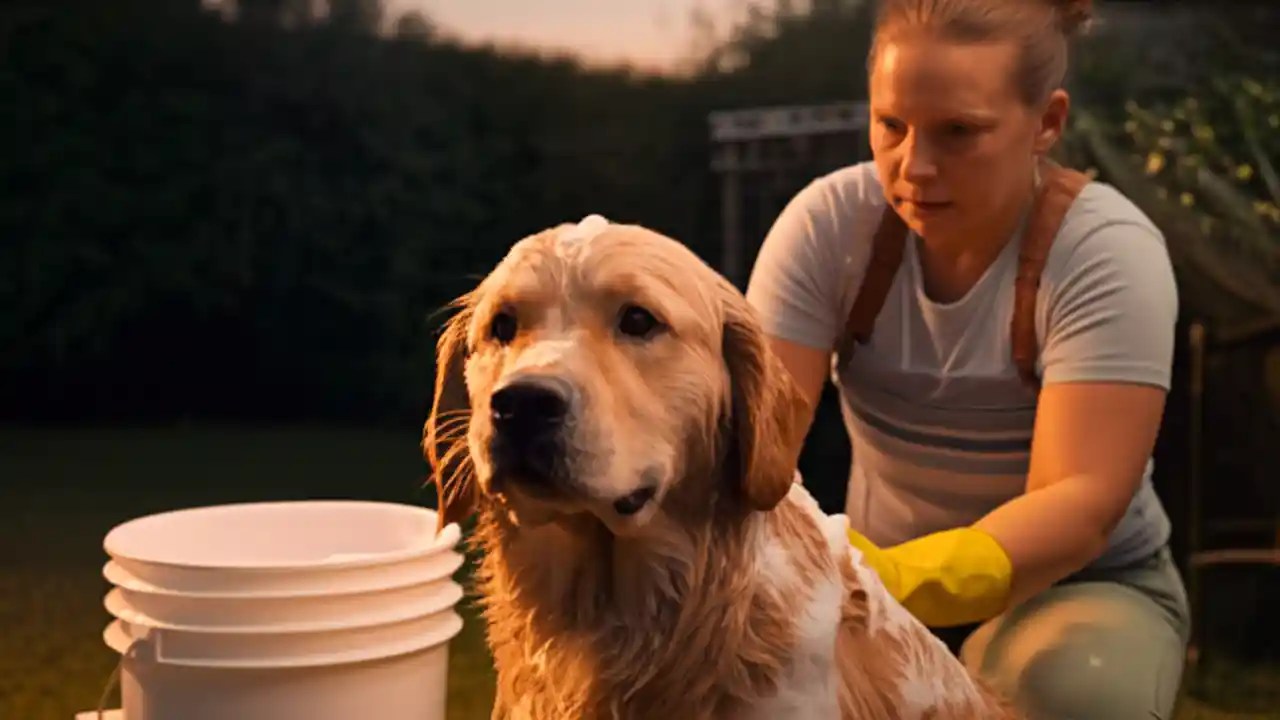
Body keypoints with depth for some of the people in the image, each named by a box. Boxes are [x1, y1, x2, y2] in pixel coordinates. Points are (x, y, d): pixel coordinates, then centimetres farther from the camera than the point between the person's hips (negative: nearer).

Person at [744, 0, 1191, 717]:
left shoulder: (1108, 252, -20)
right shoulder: (829, 222, -12)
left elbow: (1082, 500, -30)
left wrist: (902, 581, -48)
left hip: (1084, 586, -1)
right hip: (882, 573, 2)